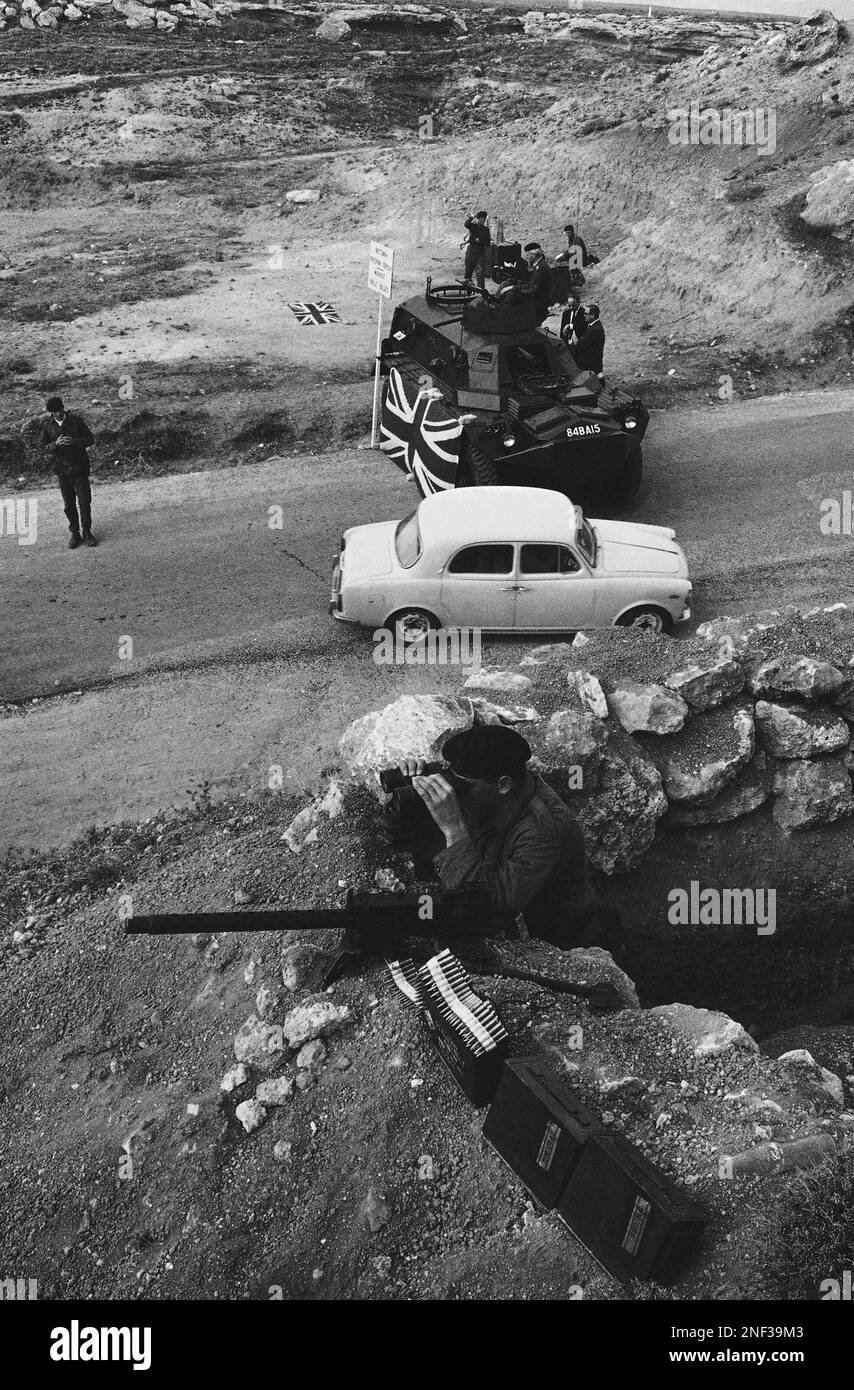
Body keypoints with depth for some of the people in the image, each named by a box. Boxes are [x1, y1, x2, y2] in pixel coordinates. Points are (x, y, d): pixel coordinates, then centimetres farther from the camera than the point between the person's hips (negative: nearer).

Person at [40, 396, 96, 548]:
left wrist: (74, 441, -19)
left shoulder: (76, 421, -4)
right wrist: (56, 444, -18)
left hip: (79, 467, -2)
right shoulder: (47, 426, 1)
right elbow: (44, 447, 3)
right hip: (62, 469, 2)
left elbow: (90, 439, -2)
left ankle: (86, 532, 14)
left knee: (84, 502, -1)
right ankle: (75, 534, 17)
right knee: (69, 505, 6)